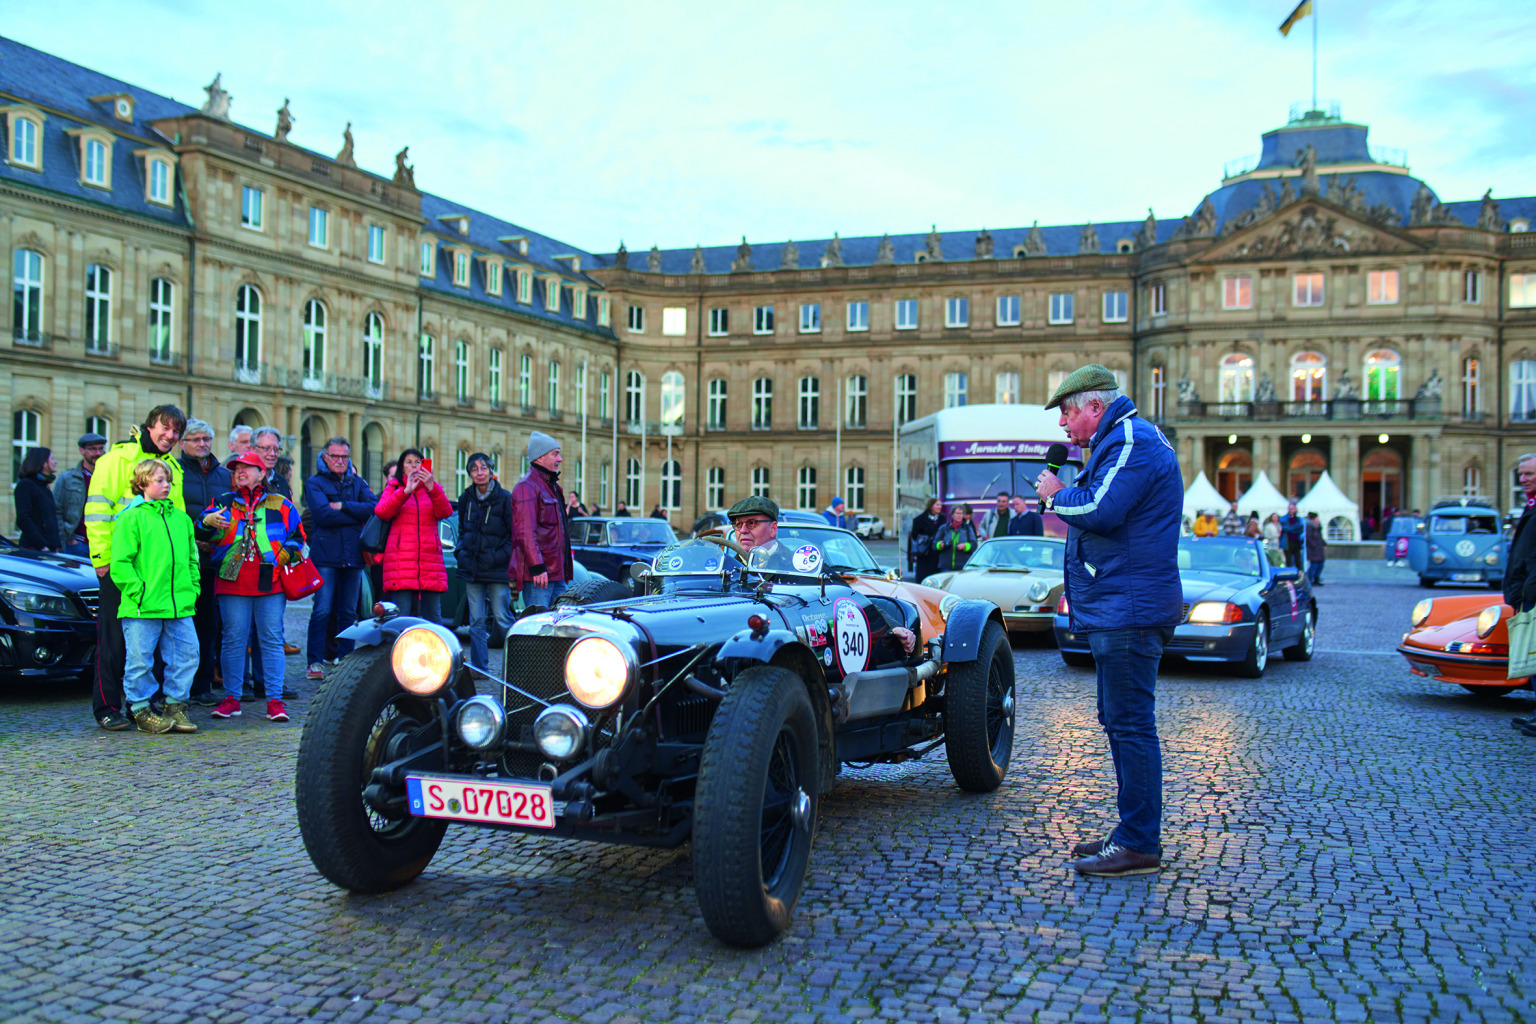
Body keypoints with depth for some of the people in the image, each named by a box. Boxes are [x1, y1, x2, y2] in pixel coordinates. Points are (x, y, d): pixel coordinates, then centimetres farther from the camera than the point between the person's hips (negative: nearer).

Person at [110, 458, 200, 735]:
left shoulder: (180, 517, 15)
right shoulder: (131, 518, -3)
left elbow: (192, 557, 21)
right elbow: (120, 562, -7)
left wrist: (192, 589, 11)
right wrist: (137, 592, -13)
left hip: (179, 606, 5)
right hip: (141, 608, -5)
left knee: (186, 655, 5)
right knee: (140, 660, 1)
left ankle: (175, 705, 18)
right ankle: (141, 711, 14)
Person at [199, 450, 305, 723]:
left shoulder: (280, 505, 12)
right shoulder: (223, 503, 14)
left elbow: (297, 536, 13)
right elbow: (199, 531, 2)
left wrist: (284, 556, -4)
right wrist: (208, 522, -21)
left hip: (271, 584, -1)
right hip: (232, 583, 1)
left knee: (272, 640, -1)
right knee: (234, 639, 3)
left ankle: (275, 699, 2)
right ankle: (231, 697, 12)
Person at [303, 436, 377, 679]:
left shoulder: (358, 483, 16)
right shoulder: (314, 483, 5)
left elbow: (373, 508, -1)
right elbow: (323, 515, -11)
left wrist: (343, 506, -11)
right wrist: (356, 515, -6)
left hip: (353, 557, 4)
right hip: (325, 556, -4)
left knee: (348, 613, 7)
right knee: (322, 611, -8)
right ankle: (315, 662, -3)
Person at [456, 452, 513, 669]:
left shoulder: (504, 498, -6)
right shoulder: (466, 498, 9)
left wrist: (501, 556, -11)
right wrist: (462, 550, 11)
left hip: (497, 570, -4)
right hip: (472, 568, 5)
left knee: (501, 618, -5)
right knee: (476, 620, 5)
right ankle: (479, 666, 12)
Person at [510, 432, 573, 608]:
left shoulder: (552, 486, 22)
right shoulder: (527, 487, -10)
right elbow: (525, 532, -18)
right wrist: (537, 567, -24)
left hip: (557, 571, 10)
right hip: (539, 573, -10)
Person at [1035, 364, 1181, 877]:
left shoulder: (1132, 441, -13)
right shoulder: (1119, 441, 21)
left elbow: (1100, 511, -23)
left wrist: (1057, 495, -7)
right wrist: (1064, 492, 5)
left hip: (1128, 608, -11)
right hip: (1118, 608, 11)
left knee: (1130, 723, -8)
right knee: (1119, 720, 16)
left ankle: (1139, 845, -2)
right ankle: (1133, 831, 26)